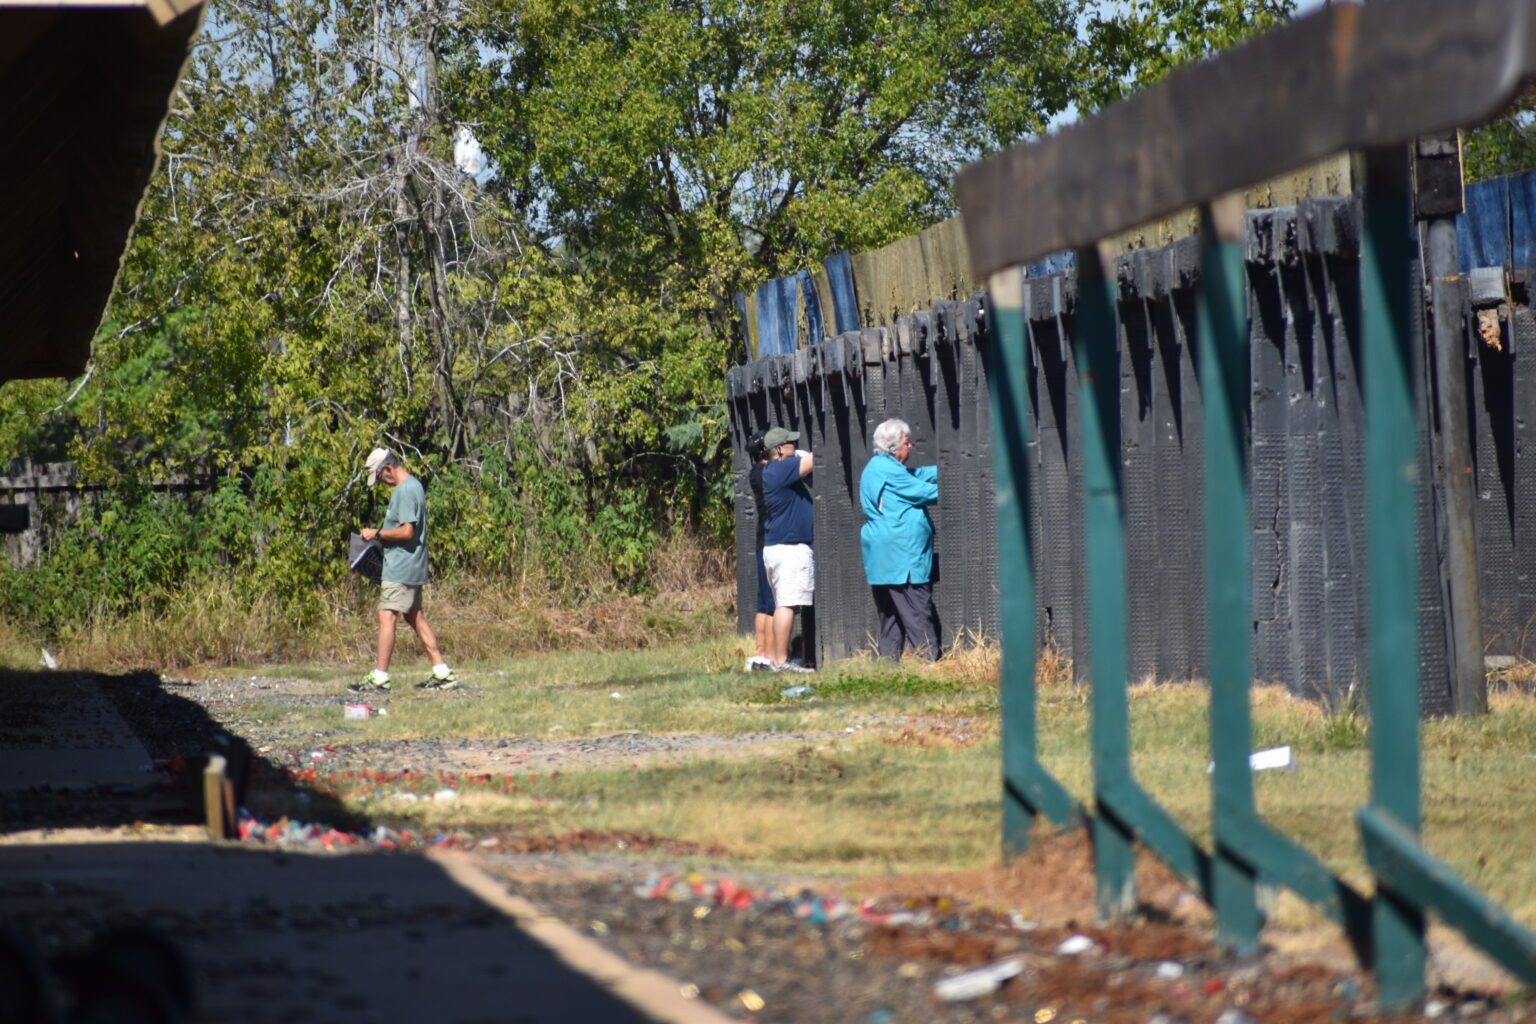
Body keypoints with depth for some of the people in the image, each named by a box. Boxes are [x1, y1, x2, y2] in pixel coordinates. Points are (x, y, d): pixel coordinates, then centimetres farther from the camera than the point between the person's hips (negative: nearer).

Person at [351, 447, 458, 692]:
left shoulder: (404, 492, -18)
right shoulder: (414, 486, 14)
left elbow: (407, 532, -23)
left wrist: (378, 534, -13)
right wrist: (382, 535, 15)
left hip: (400, 569, -10)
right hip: (413, 567, 10)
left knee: (386, 616, -8)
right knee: (415, 617, 13)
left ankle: (379, 676, -8)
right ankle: (442, 673, 13)